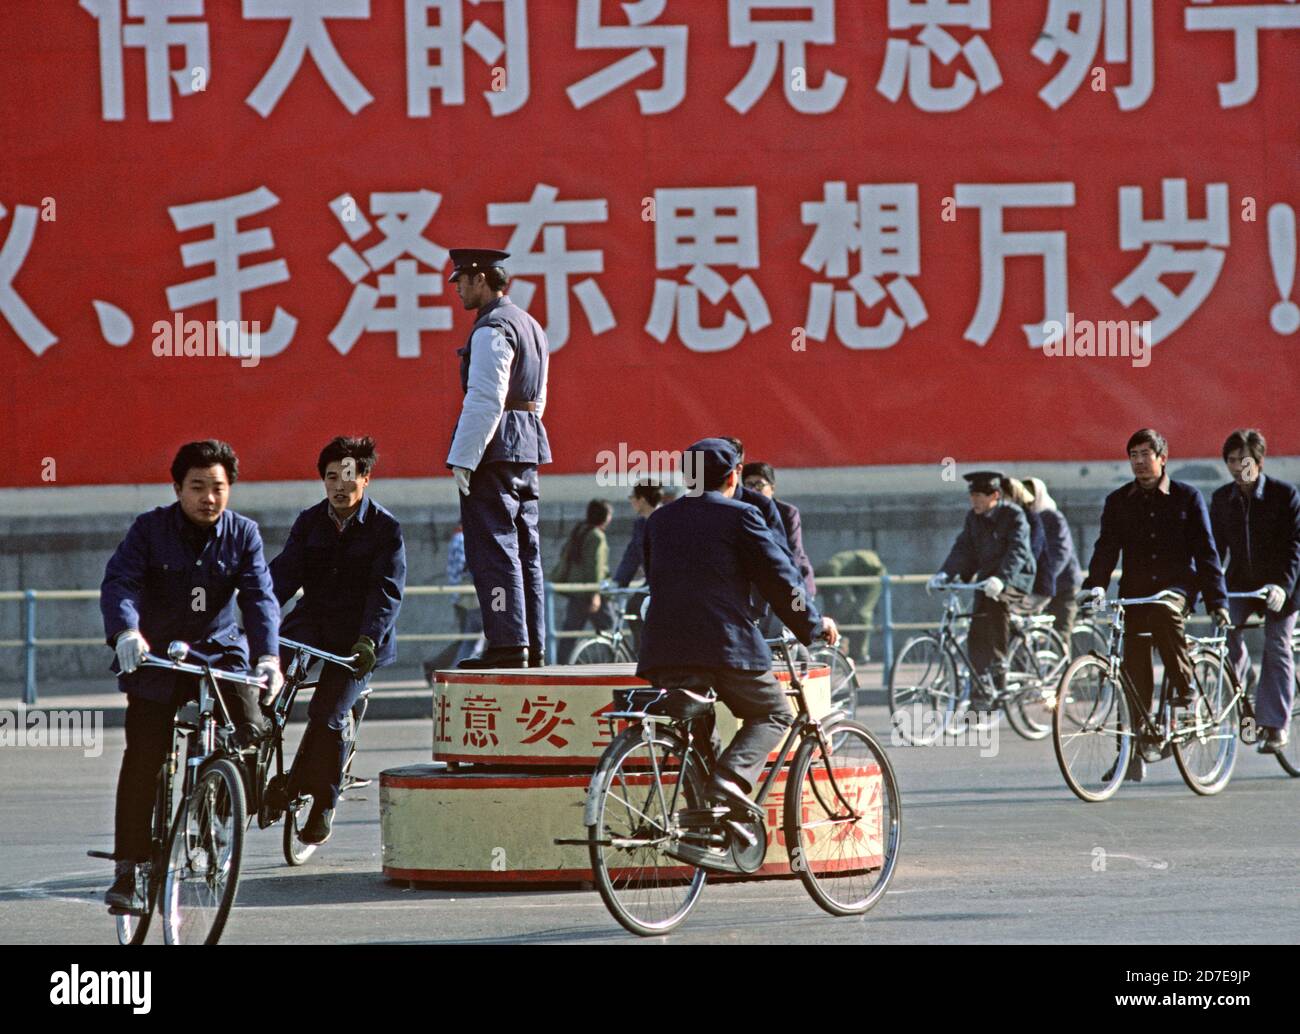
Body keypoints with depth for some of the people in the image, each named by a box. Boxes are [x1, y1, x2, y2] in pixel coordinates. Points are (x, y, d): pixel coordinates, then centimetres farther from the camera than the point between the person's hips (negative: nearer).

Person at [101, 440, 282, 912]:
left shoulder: (243, 534, -3)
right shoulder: (150, 529, -7)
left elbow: (260, 596, -14)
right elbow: (119, 582, -21)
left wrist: (268, 654, -32)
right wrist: (126, 632, -42)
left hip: (220, 652, 1)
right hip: (156, 658, -1)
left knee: (251, 731, -22)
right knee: (142, 761, -8)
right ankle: (128, 870, -1)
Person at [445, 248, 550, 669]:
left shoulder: (492, 329, -13)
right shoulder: (530, 326, 19)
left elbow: (485, 399, -19)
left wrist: (463, 460, -19)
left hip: (493, 447, -10)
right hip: (529, 445, 10)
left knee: (493, 550, -9)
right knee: (525, 551, 11)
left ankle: (508, 645, -13)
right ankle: (532, 648, 12)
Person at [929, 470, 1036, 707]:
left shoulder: (1014, 515, -15)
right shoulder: (973, 518, 3)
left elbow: (1017, 550, -27)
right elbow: (962, 548, -2)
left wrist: (1001, 579, -42)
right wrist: (944, 574, -19)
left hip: (1016, 576, -6)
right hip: (986, 577, 6)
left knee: (996, 599, -33)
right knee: (977, 635, -1)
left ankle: (999, 663, -24)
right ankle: (979, 693, 7)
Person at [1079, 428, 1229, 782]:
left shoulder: (1187, 498, 4)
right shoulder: (1118, 501, 9)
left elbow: (1205, 550, 2)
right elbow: (1107, 547, 1)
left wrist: (1217, 600, -5)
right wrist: (1095, 585, -18)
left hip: (1178, 584, -3)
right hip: (1136, 591, 3)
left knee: (1165, 614, -38)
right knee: (1136, 671, -4)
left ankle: (1185, 689, -20)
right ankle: (1138, 747, 3)